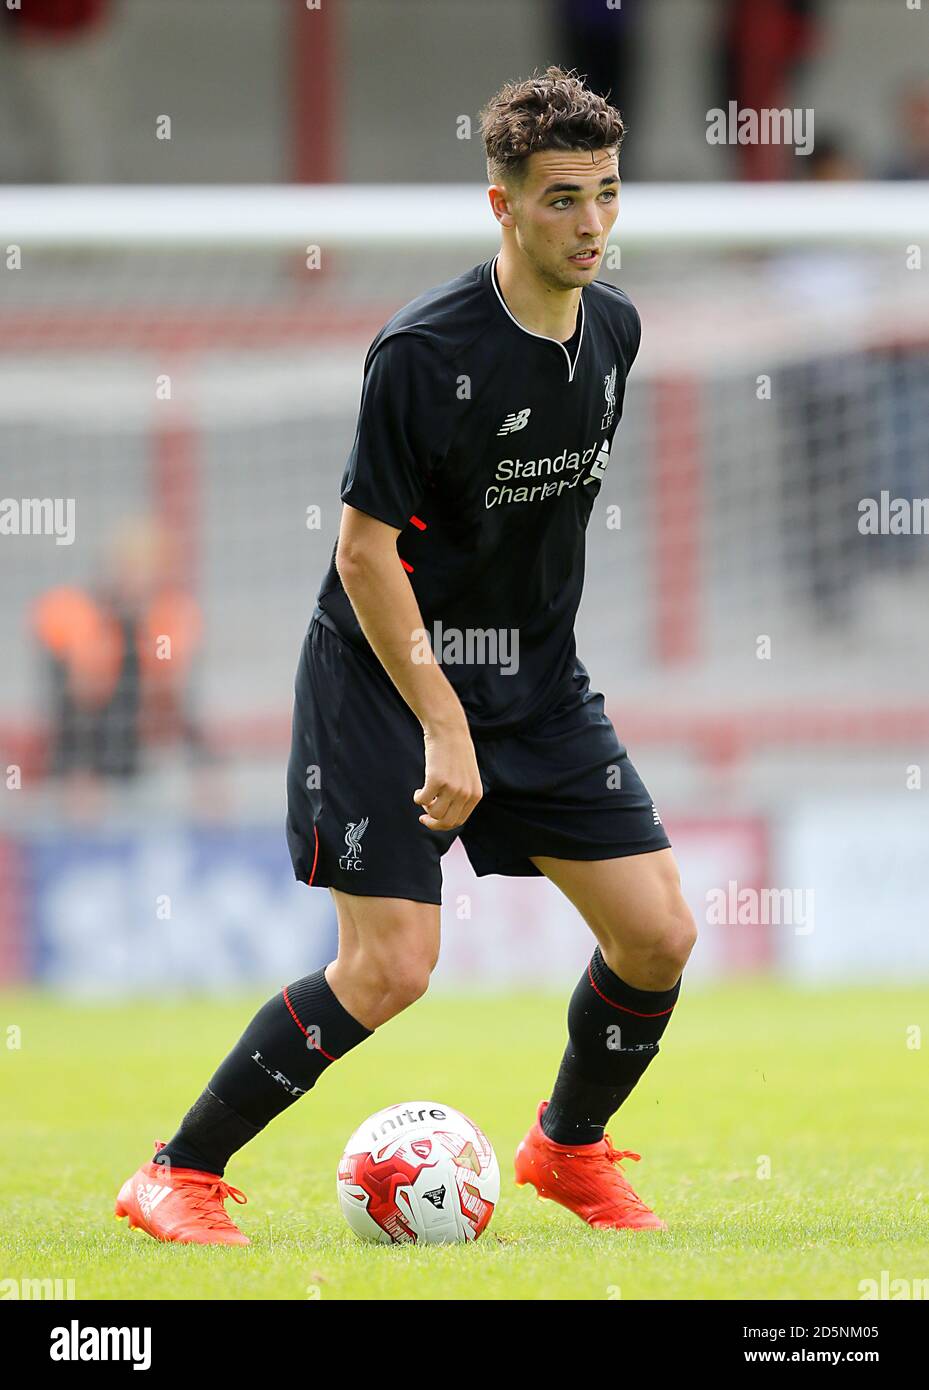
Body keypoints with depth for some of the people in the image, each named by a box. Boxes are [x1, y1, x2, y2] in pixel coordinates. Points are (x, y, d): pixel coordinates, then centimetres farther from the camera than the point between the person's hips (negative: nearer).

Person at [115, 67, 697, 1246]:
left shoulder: (613, 328, 1)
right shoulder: (424, 351, -22)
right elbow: (365, 549, -19)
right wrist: (444, 727, -23)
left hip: (537, 679, 7)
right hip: (383, 675, -7)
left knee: (658, 935, -1)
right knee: (390, 969, -15)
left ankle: (568, 1146, 25)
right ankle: (177, 1176, -2)